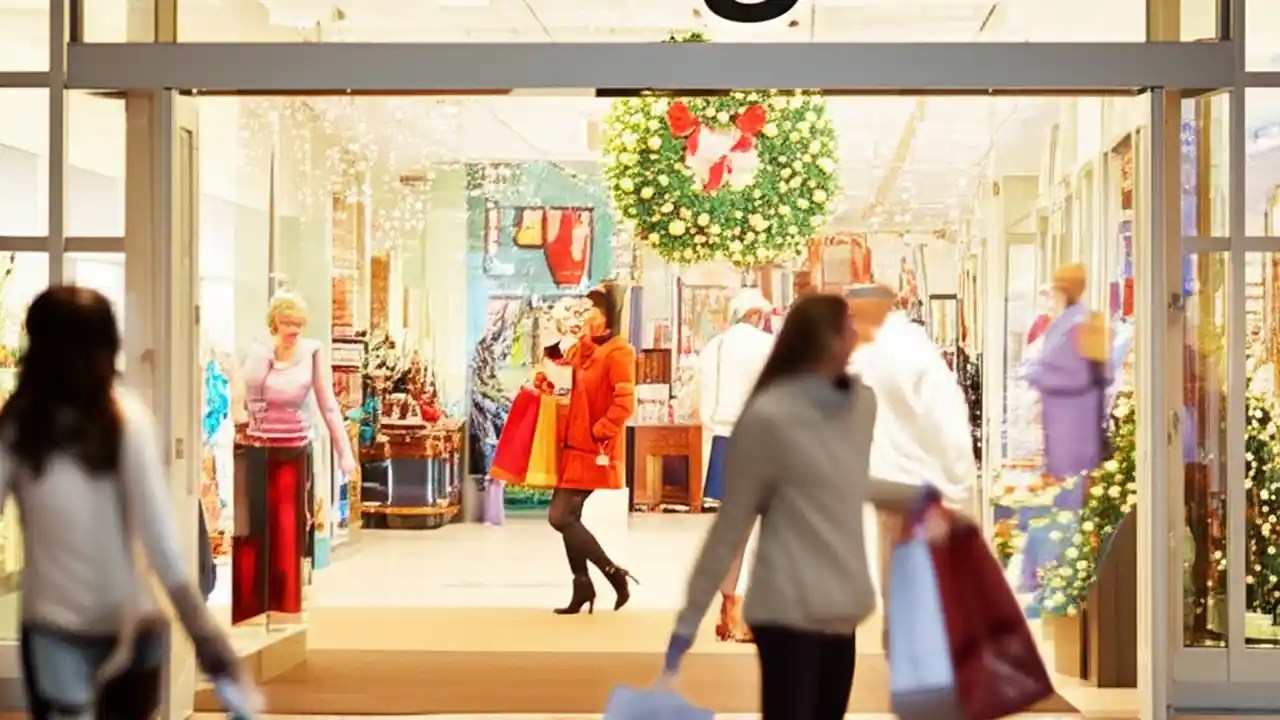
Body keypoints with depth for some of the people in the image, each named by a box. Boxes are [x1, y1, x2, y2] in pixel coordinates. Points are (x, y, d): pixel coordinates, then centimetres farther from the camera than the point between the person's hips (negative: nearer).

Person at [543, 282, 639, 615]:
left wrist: (597, 433, -20)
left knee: (560, 517, -11)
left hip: (594, 451, -9)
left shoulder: (618, 353, -16)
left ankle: (615, 575, -1)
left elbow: (624, 404, -24)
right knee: (568, 516, 11)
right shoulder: (583, 348, 9)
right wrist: (552, 347, 7)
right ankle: (583, 586, 21)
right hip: (576, 446, 9)